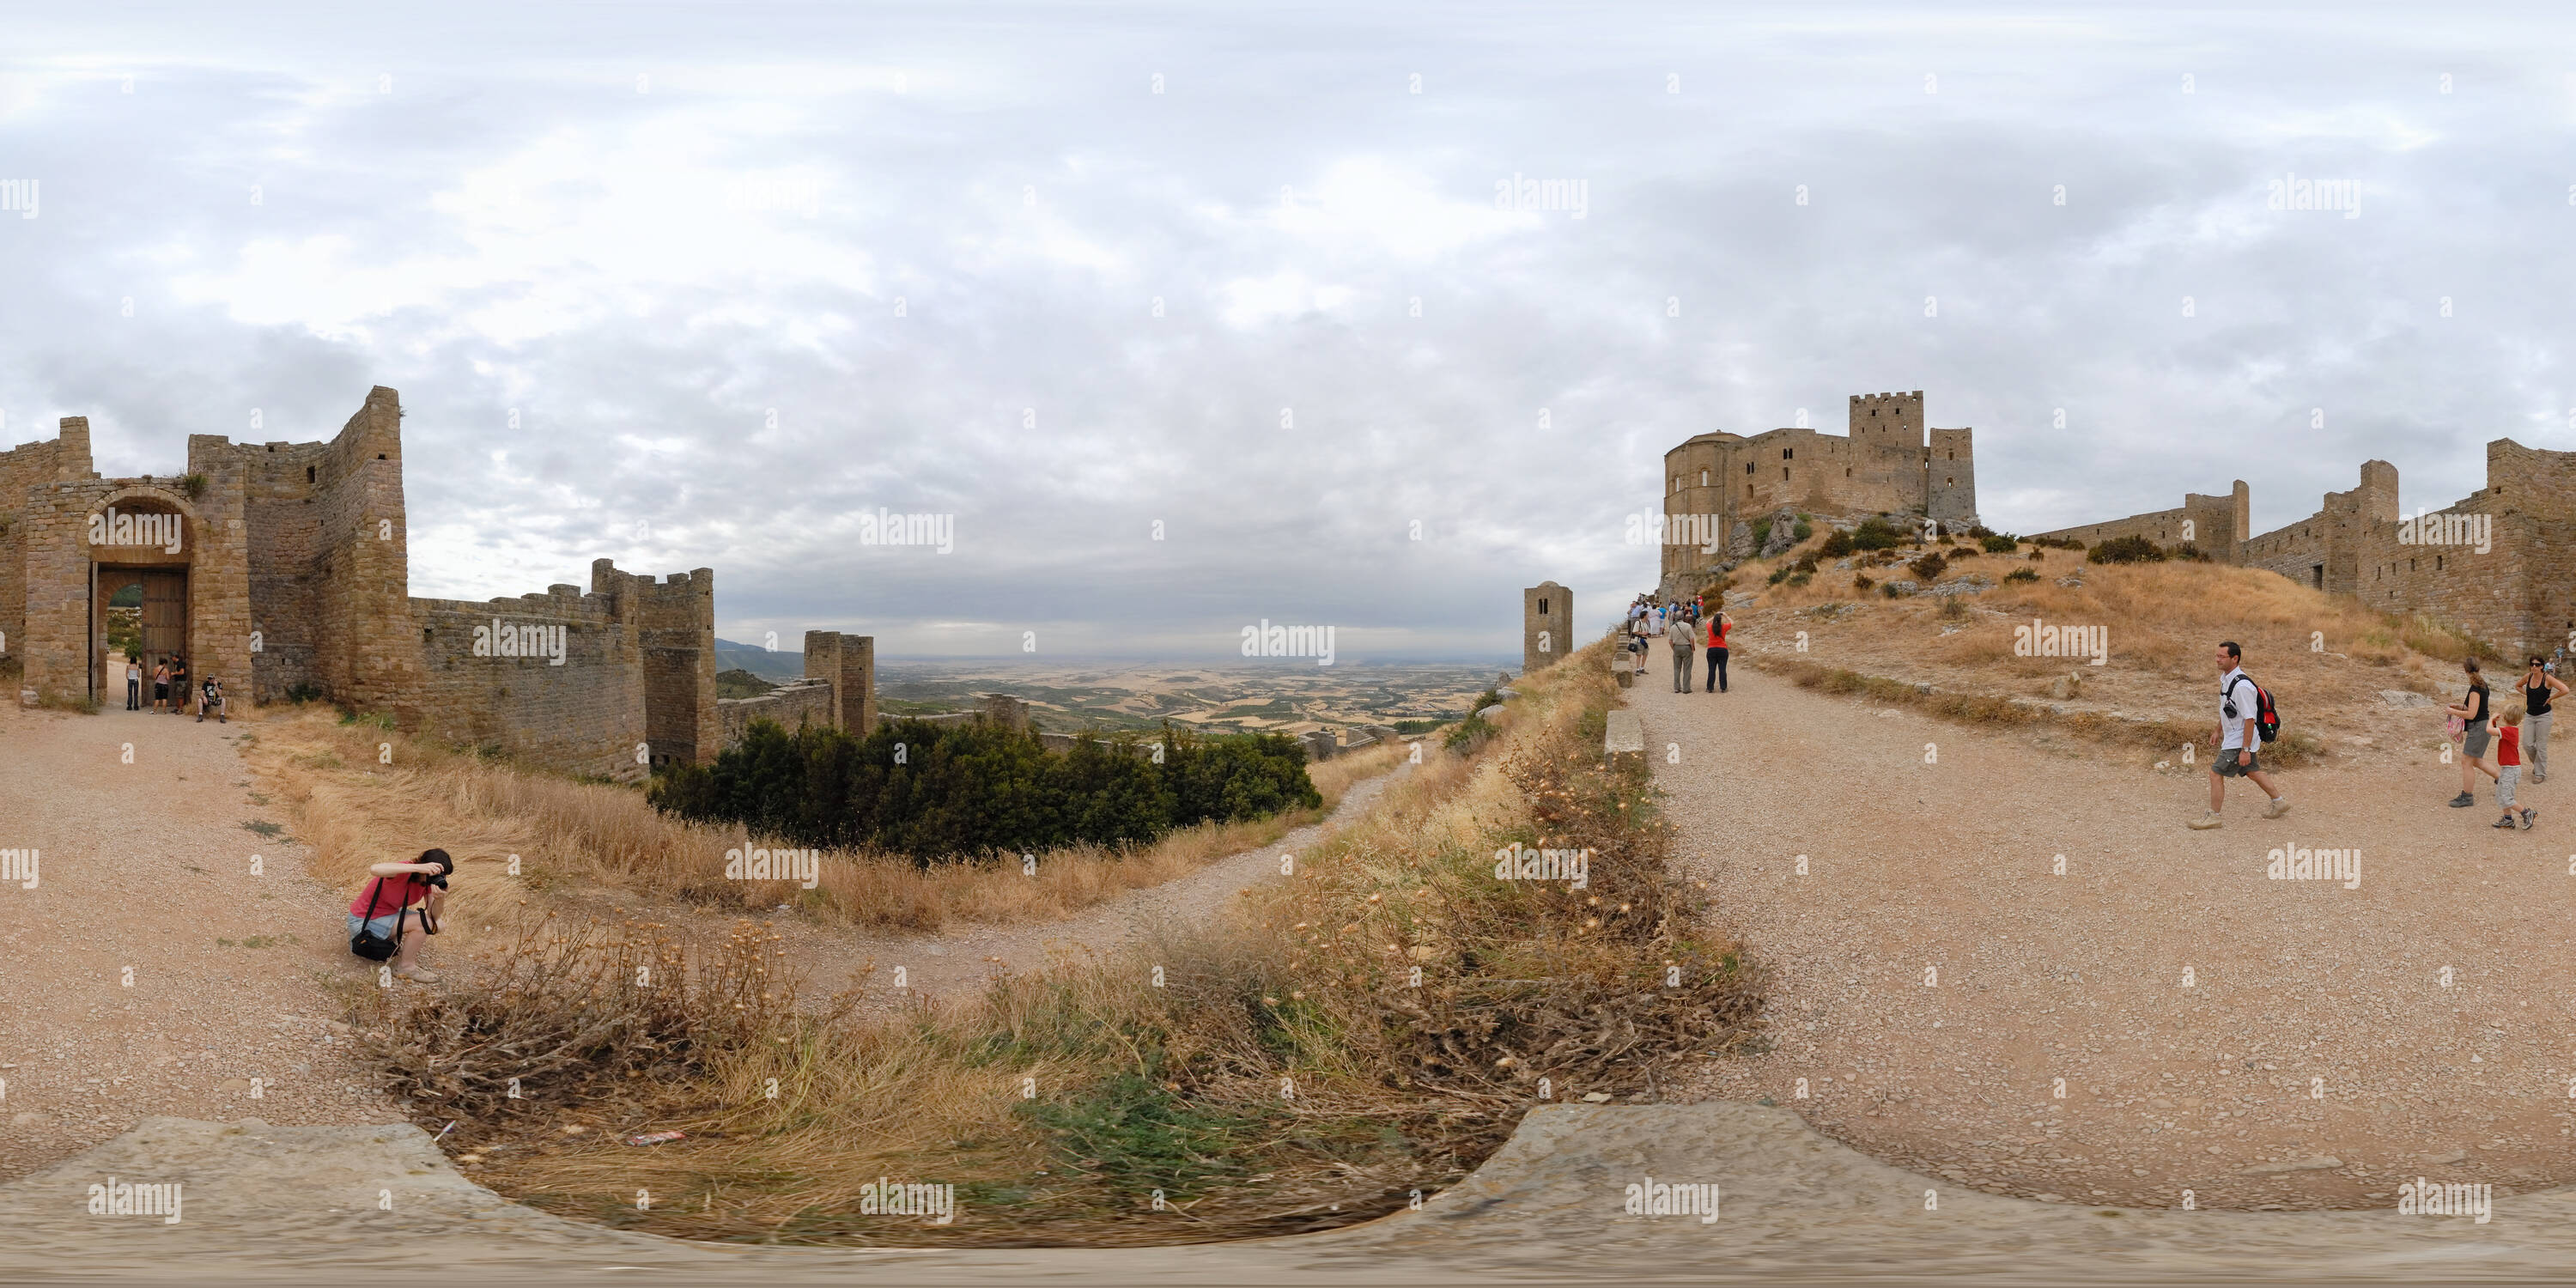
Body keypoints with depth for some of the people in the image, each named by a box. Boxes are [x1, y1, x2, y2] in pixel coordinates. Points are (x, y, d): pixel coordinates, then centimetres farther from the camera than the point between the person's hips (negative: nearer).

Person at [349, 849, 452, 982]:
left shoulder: (433, 879, -6)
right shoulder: (404, 873, -29)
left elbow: (433, 916, -12)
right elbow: (374, 870, -51)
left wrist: (440, 898, -35)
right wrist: (419, 867, -55)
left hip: (389, 913, 8)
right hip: (364, 921, -8)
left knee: (437, 926, -1)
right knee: (424, 923, -23)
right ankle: (405, 967, -5)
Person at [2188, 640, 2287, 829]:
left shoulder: (2242, 685, -27)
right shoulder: (2225, 678, 3)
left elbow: (2249, 719, -26)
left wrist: (2245, 750, -25)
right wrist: (2218, 730, 26)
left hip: (2240, 741, -10)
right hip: (2231, 737, 10)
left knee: (2216, 773, -6)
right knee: (2251, 771, 23)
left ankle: (2212, 816, 6)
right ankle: (2279, 802, 40)